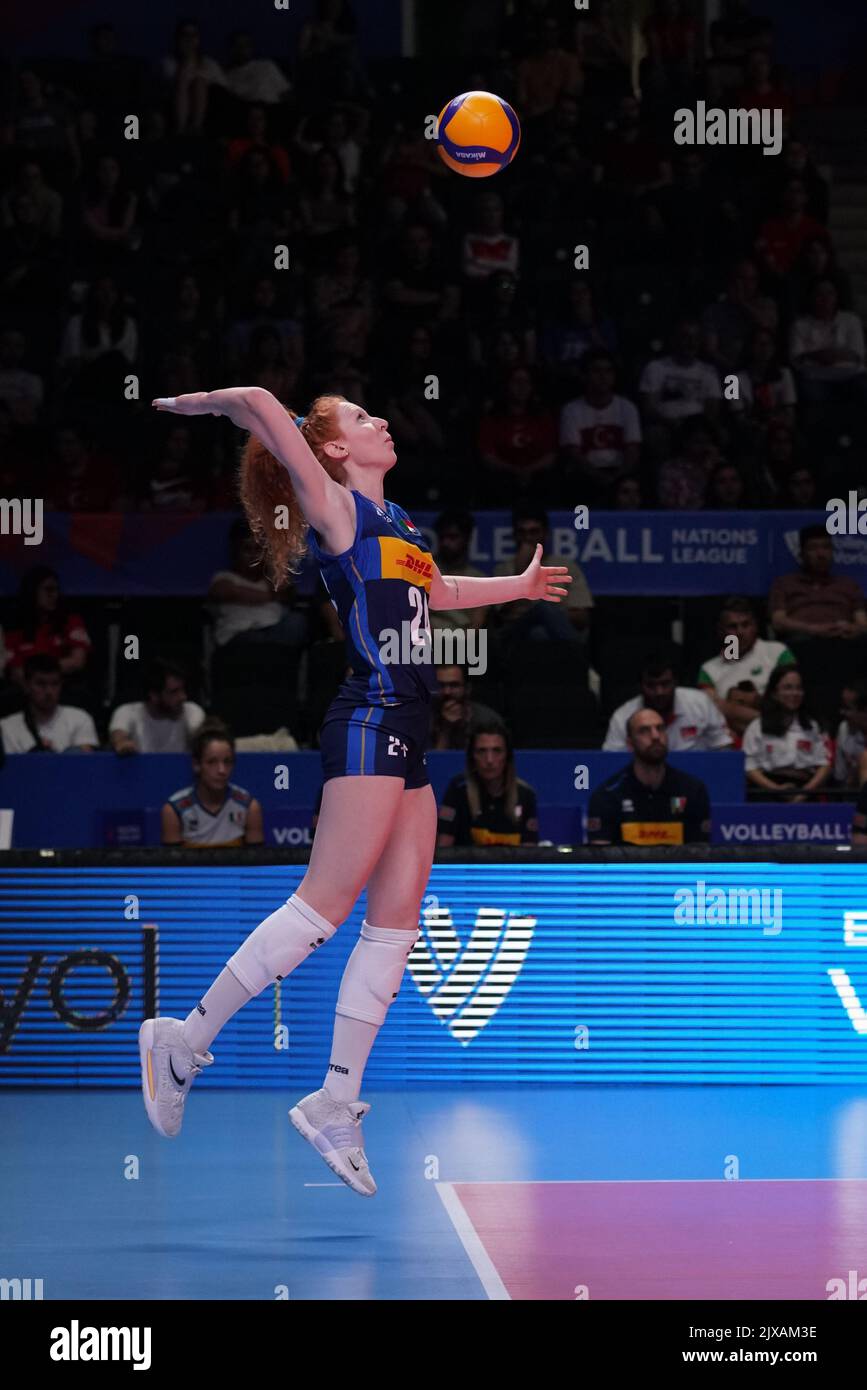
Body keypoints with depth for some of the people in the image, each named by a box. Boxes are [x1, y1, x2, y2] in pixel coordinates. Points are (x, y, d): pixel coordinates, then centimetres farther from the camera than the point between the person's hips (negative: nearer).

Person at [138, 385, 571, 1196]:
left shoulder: (396, 523, 22)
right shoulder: (336, 510, -3)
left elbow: (434, 593, 44)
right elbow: (259, 404, -15)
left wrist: (519, 587, 56)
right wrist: (200, 403, 3)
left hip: (406, 735, 9)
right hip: (369, 722, -9)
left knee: (396, 920, 3)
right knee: (327, 903, -13)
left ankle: (335, 1105, 3)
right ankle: (187, 1040, -5)